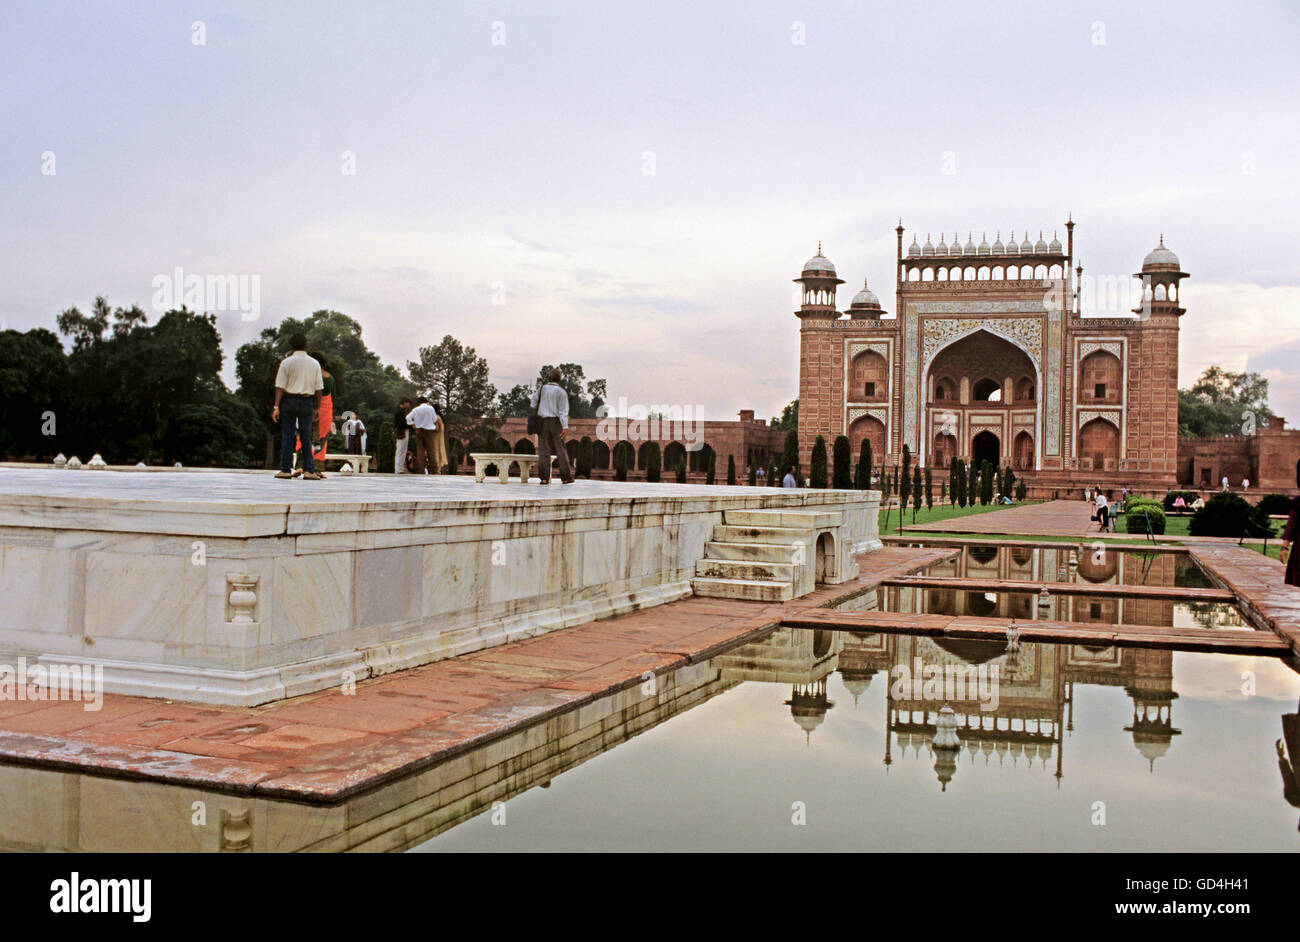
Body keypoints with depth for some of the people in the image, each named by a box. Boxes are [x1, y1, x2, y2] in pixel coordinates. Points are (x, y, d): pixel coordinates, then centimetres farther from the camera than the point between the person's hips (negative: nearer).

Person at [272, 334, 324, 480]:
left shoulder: (286, 362, -2)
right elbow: (319, 388, 4)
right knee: (306, 437, 5)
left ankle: (286, 469, 2)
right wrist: (317, 407, 11)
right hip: (307, 402, 2)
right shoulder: (314, 364, 5)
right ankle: (309, 470, 0)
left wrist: (277, 406, -7)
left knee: (287, 436, 3)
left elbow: (280, 386, -6)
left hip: (289, 401, -2)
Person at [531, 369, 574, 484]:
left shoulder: (541, 388, 5)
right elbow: (563, 410, -8)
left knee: (544, 450, 1)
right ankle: (566, 477, 2)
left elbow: (533, 405, 6)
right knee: (561, 450, 2)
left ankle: (544, 478, -5)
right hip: (555, 422, -2)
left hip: (542, 421, 2)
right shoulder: (561, 391, -2)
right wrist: (565, 426, -13)